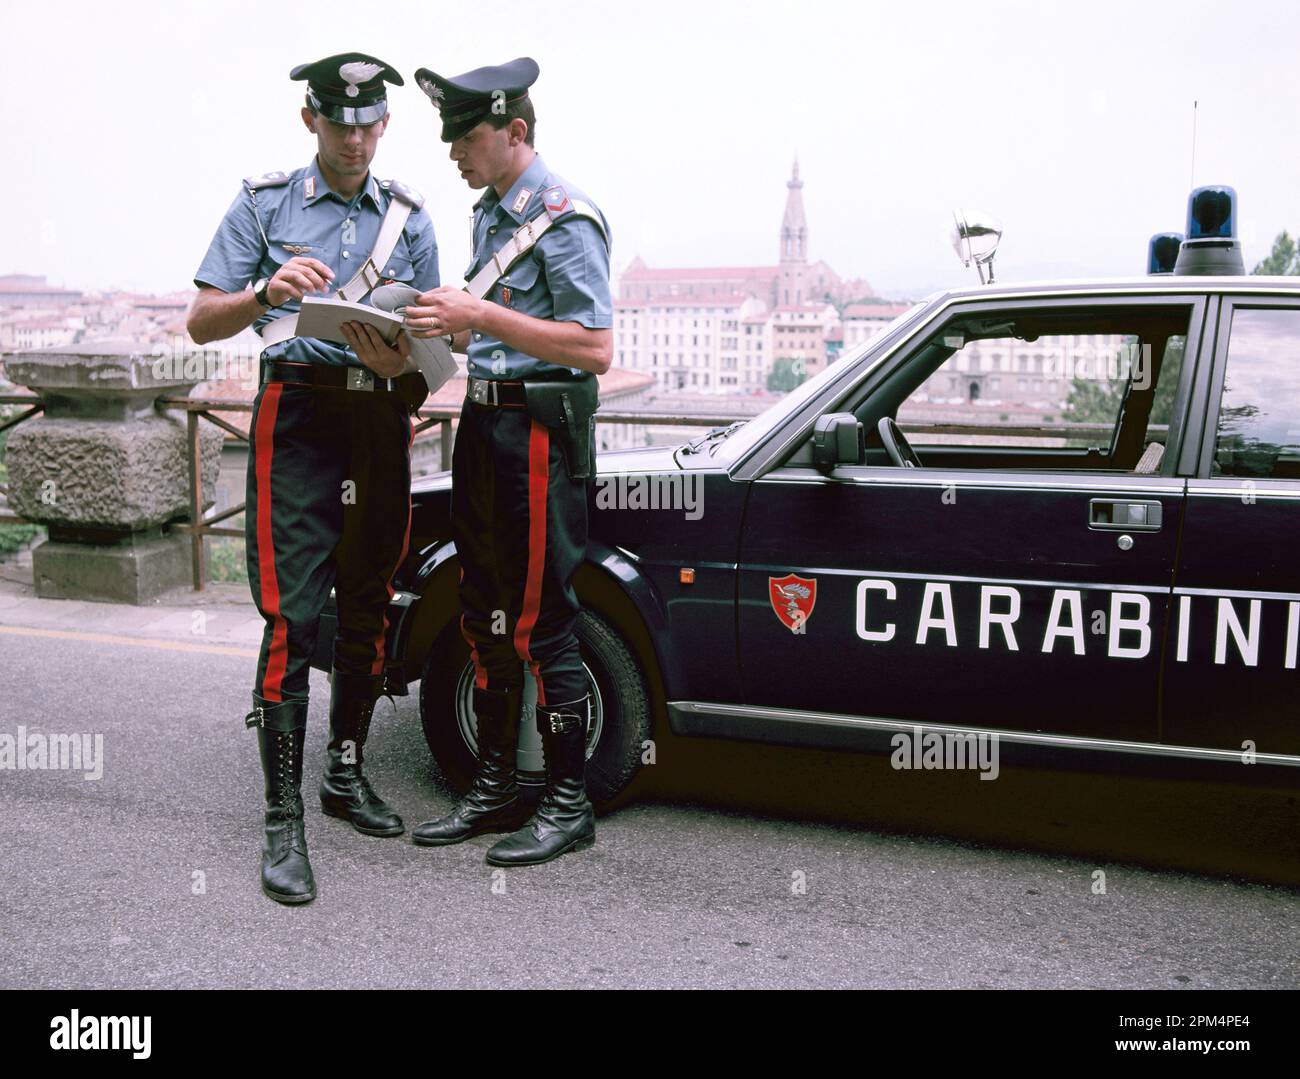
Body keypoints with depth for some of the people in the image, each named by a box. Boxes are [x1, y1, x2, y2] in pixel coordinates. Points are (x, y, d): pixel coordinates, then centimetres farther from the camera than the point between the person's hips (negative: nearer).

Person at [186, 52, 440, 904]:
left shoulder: (409, 216, 16)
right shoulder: (264, 204, 9)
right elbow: (203, 322, 5)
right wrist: (268, 293, -15)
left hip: (383, 415, 4)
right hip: (299, 410, -3)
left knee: (369, 609, 8)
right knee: (293, 615, -11)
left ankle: (347, 775, 24)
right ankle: (284, 821, -6)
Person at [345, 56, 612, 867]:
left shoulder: (565, 217, -11)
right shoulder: (490, 212, 18)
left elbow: (596, 349, -17)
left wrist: (482, 316, -22)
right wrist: (414, 345, 5)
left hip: (541, 429, -9)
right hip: (484, 421, 10)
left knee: (539, 623, -6)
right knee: (486, 617, 12)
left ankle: (570, 805, 7)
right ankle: (497, 790, 24)